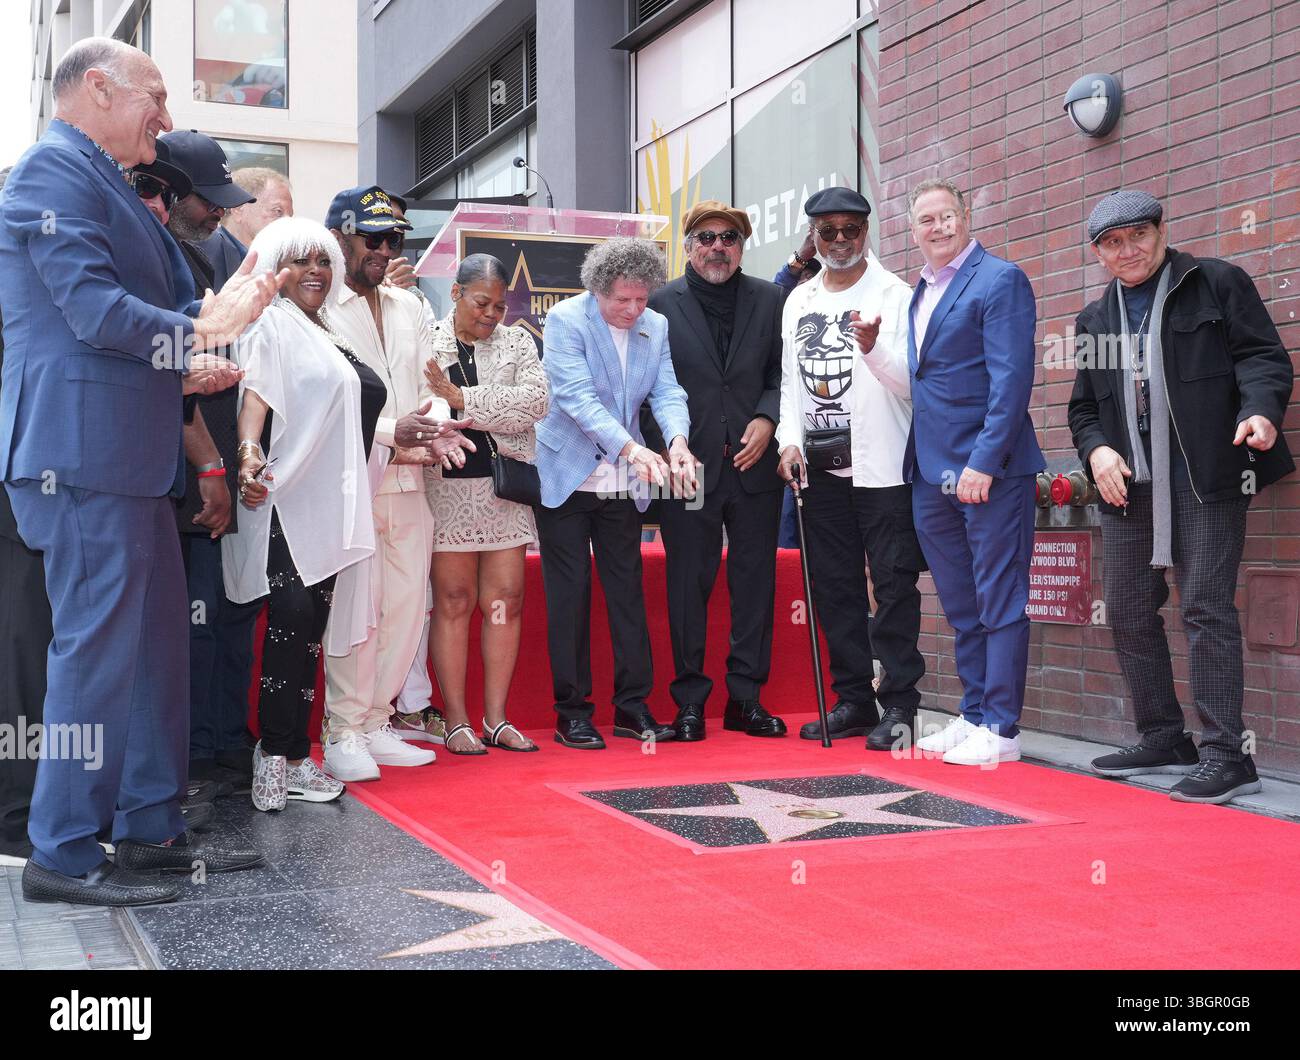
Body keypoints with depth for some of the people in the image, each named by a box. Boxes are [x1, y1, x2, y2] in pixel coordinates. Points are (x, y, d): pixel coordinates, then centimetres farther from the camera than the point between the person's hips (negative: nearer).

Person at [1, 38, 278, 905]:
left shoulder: (109, 185, 21)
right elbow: (93, 309, -19)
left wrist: (186, 361, 7)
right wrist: (197, 334, -6)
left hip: (132, 456, 10)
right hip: (83, 450, -10)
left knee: (156, 642, 13)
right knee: (96, 647, -7)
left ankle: (152, 828, 22)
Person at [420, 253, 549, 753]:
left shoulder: (516, 342, 10)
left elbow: (535, 400, -6)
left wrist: (463, 398, -13)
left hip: (505, 486, 3)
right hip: (447, 485, -3)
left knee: (506, 601, 3)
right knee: (454, 600, -1)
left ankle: (496, 717, 11)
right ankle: (456, 720, 5)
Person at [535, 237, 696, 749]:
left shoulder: (656, 326, 3)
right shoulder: (566, 319, -13)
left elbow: (667, 391, -4)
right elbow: (577, 397, -22)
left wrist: (677, 440, -26)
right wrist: (632, 448, -34)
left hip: (623, 484, 5)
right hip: (567, 477, -4)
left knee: (627, 590, 8)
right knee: (569, 594, 0)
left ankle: (632, 705, 16)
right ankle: (571, 711, 8)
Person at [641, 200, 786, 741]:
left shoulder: (770, 300, 9)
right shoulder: (661, 304, 3)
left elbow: (783, 372, 10)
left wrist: (766, 420, -7)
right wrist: (665, 454, -6)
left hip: (755, 467, 2)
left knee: (755, 583, 5)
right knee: (688, 585, 2)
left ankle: (746, 698, 14)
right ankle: (689, 701, 10)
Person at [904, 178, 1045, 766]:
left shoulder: (1000, 279, -7)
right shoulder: (920, 292, 17)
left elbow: (1011, 379, -15)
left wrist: (984, 462, -20)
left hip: (989, 470, -8)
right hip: (932, 474, 8)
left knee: (999, 601, -2)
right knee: (961, 606, 13)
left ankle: (1000, 728, 2)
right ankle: (973, 715, 22)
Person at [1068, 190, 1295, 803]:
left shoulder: (1217, 284, 4)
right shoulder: (1095, 320, 19)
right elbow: (1083, 406, 20)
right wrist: (1096, 450, -1)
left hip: (1206, 479, -6)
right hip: (1128, 484, 6)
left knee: (1207, 609, -10)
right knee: (1128, 613, 8)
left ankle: (1225, 754, -6)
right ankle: (1162, 740, 22)